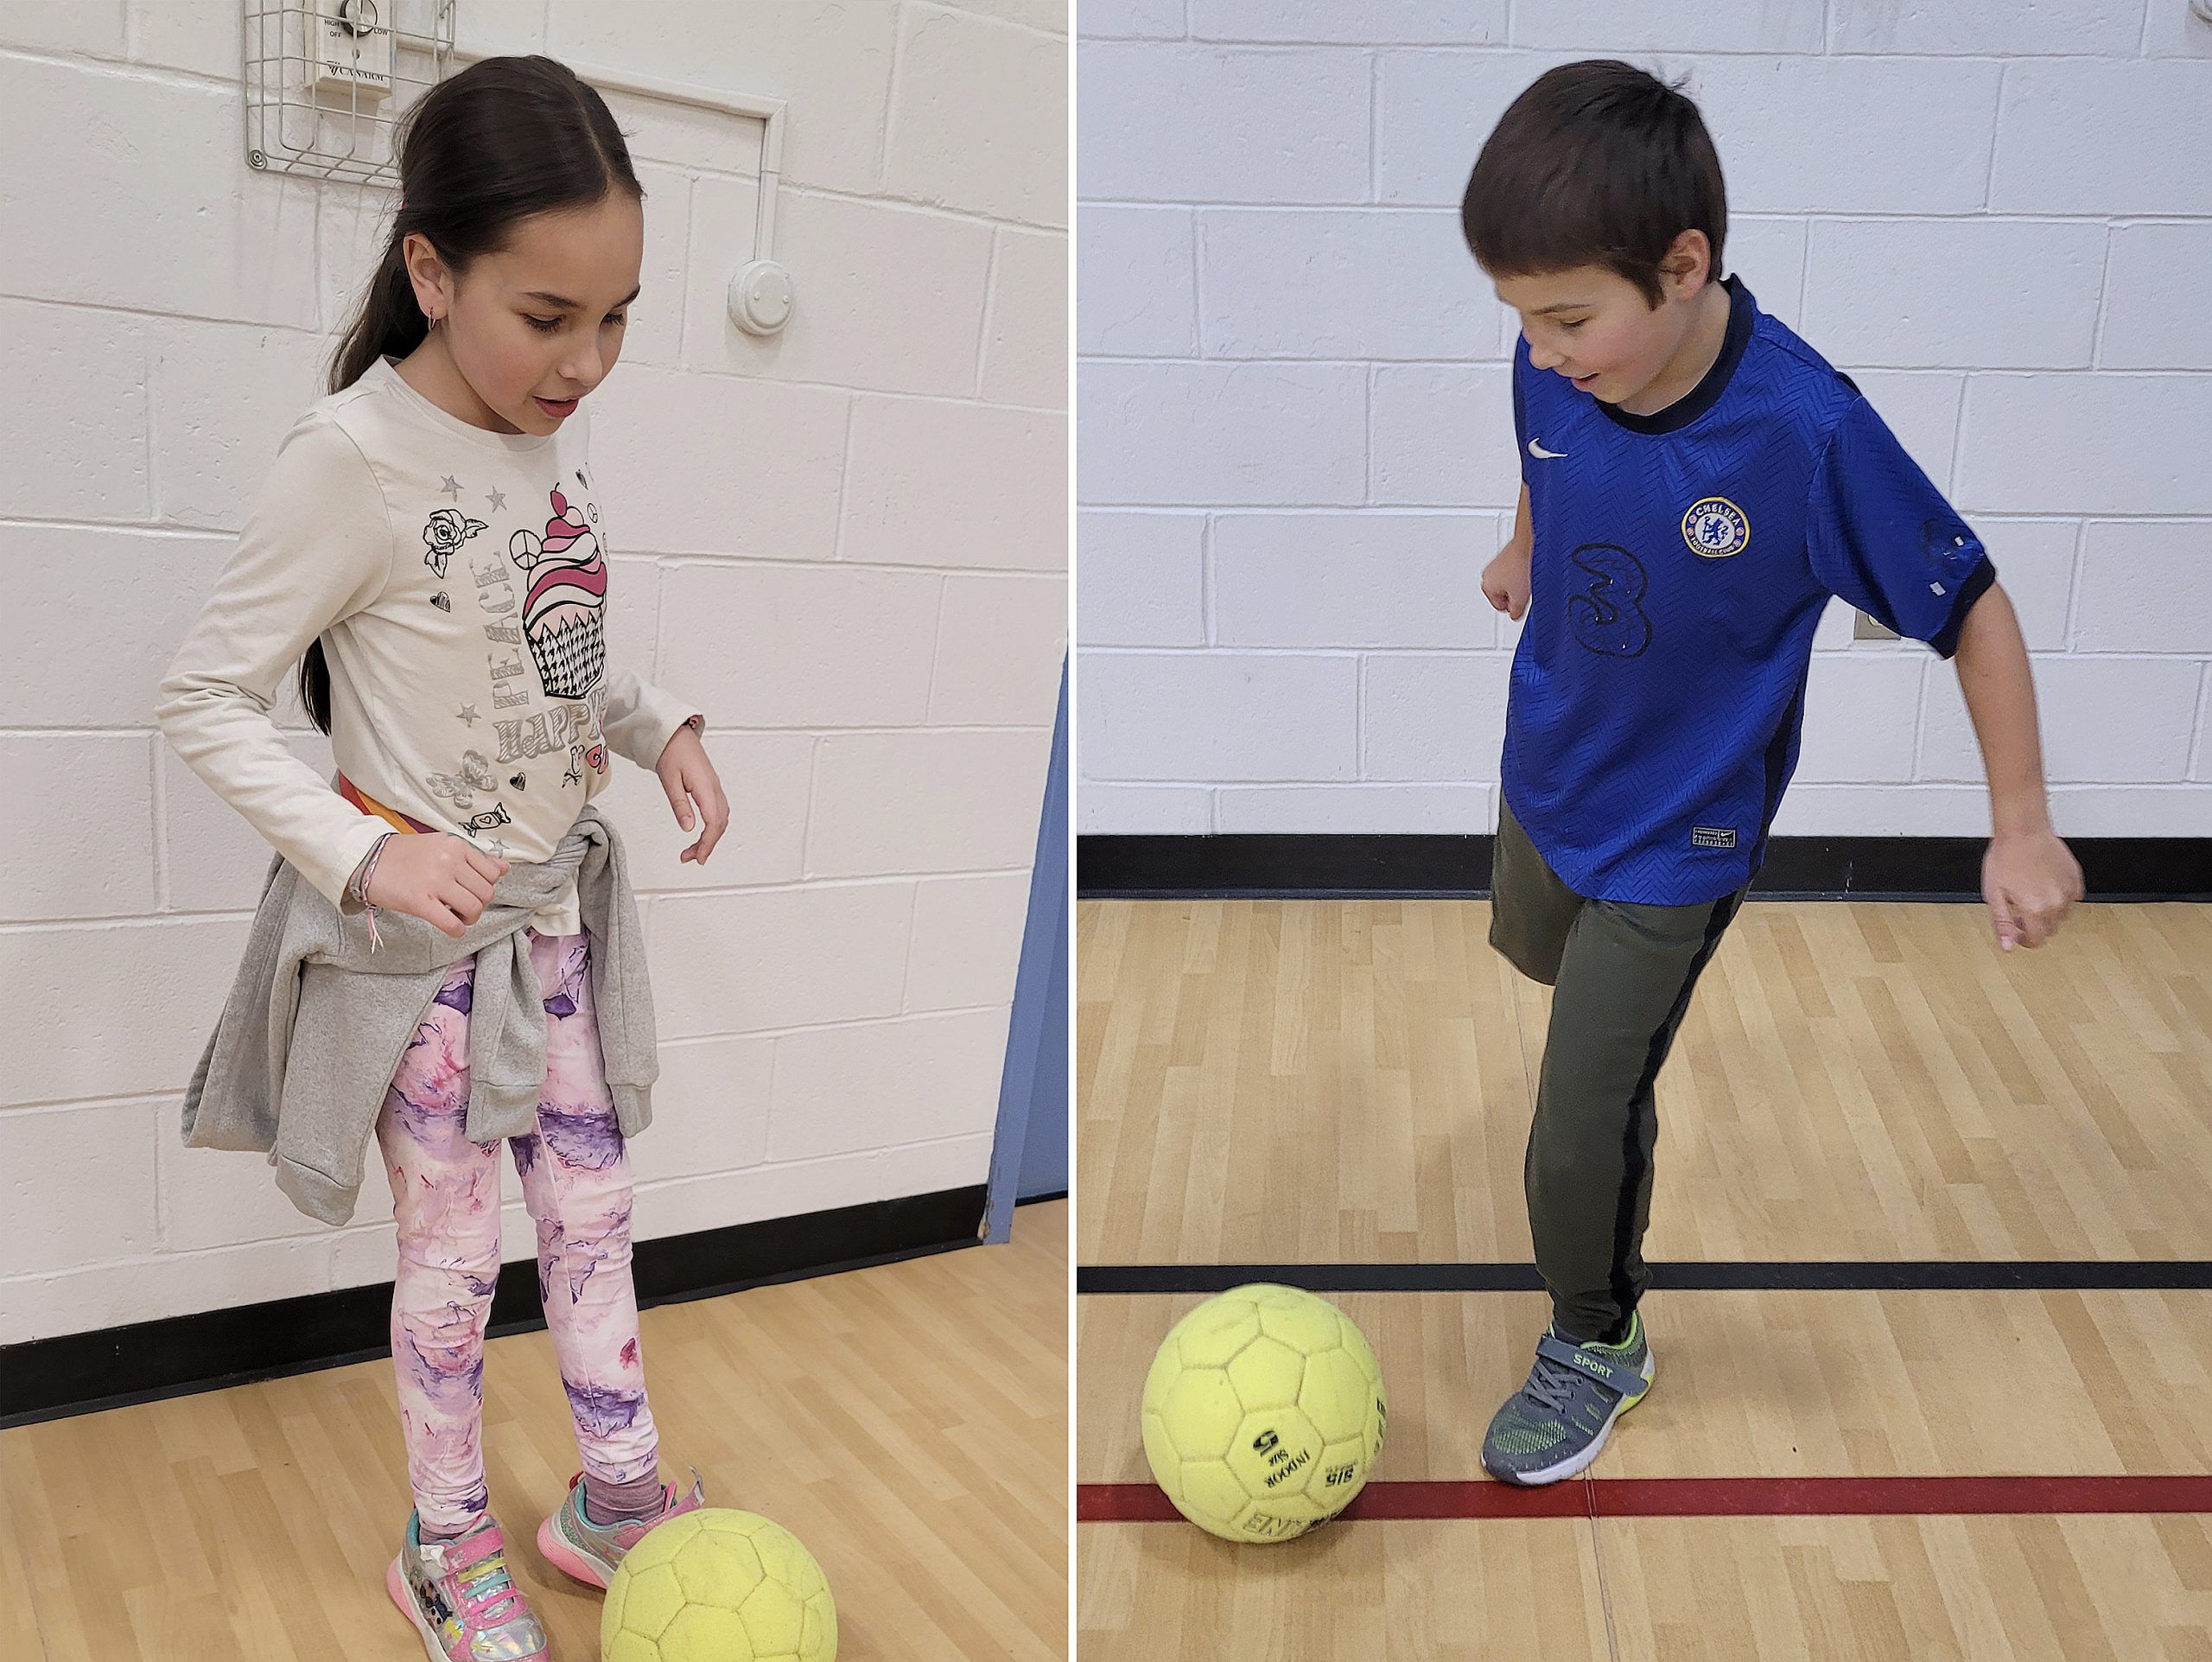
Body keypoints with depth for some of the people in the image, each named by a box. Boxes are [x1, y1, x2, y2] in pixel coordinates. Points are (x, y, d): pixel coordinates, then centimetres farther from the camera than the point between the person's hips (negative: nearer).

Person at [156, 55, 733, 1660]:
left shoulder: (561, 427, -2)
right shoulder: (354, 460, -22)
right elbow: (208, 697, -18)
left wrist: (662, 726, -4)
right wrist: (363, 855, -27)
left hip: (556, 895, 6)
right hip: (422, 917, -6)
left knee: (593, 1197, 15)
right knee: (455, 1246, 8)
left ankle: (618, 1491, 33)